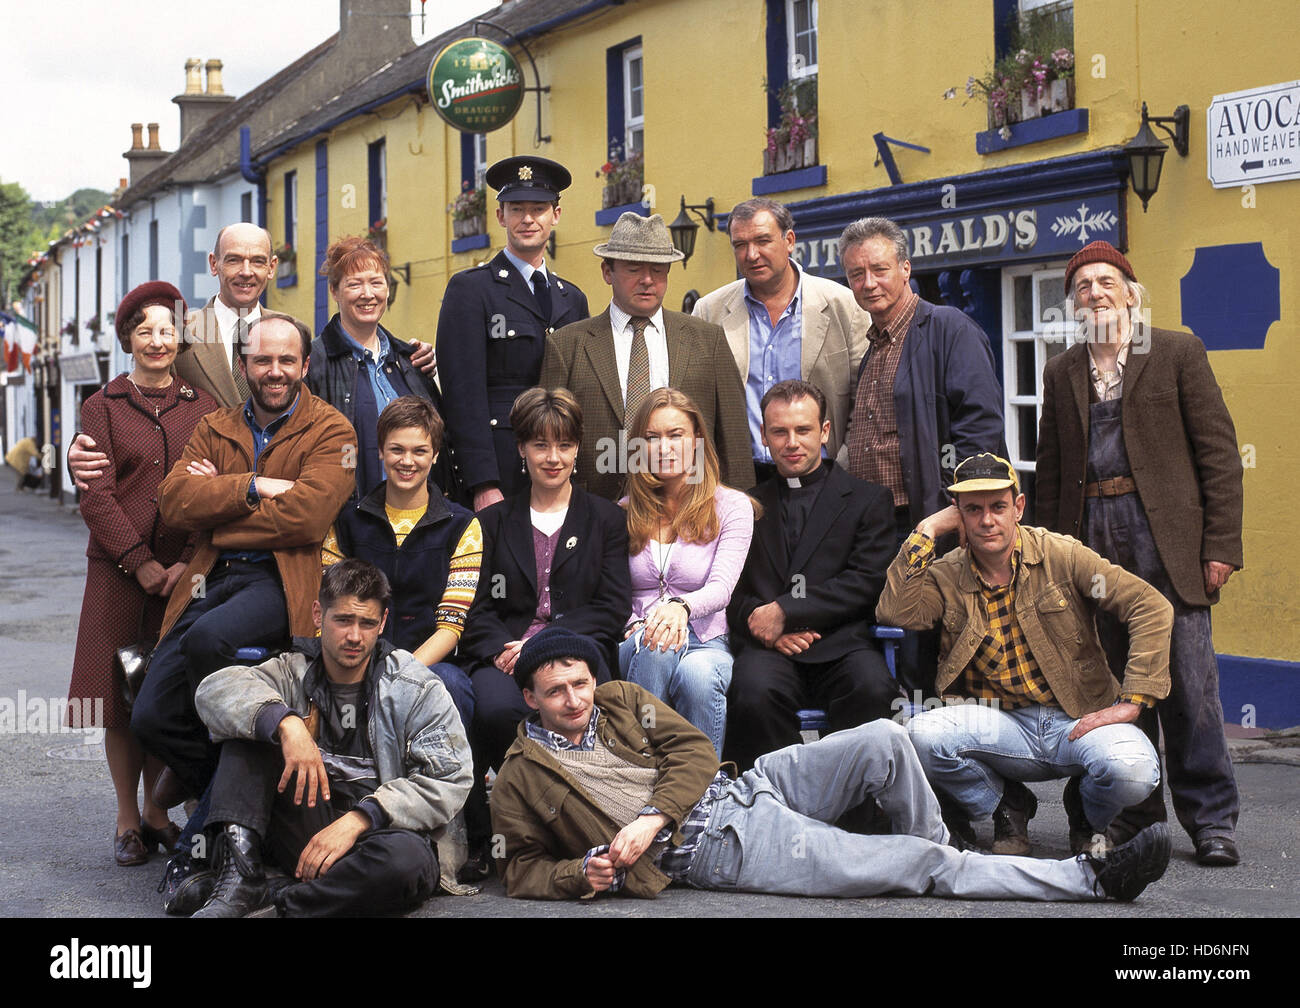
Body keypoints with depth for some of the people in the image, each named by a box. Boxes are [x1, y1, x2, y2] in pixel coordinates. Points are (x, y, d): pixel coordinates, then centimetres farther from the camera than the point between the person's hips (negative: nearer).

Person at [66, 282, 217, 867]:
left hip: (185, 571, 1)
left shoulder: (204, 407, 8)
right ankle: (127, 819, 10)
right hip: (119, 571, -1)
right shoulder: (103, 408, 5)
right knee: (120, 694, 1)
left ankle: (157, 812, 16)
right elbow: (96, 496, -3)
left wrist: (189, 561, -10)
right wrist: (141, 561, -12)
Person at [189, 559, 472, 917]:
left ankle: (271, 903, -25)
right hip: (303, 826, 2)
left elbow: (449, 780, -8)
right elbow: (215, 689, -10)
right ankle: (241, 876, -24)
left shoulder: (418, 689, 3)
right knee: (255, 717, -10)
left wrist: (359, 819, -19)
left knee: (408, 859, -39)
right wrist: (285, 722, -29)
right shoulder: (293, 671, 9)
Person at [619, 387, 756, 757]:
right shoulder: (626, 512, 15)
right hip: (632, 647, 1)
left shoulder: (732, 506, 5)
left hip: (706, 644, -1)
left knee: (698, 674, -37)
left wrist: (681, 607, -34)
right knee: (656, 646, -36)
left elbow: (721, 587, -11)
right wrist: (639, 626, -13)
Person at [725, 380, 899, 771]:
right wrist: (762, 626, -7)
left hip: (840, 647, -1)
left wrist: (784, 611, -8)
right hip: (767, 648, 1)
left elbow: (866, 582, 2)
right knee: (755, 693, -35)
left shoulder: (869, 500, 16)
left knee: (874, 689, -34)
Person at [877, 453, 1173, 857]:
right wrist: (926, 532, -11)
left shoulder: (1061, 555, -2)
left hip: (1080, 718, -1)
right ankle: (1008, 807, 5)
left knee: (1133, 770, -33)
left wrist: (1130, 702, -15)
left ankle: (1087, 817, 9)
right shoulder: (946, 577, 4)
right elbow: (895, 611, -17)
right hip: (1004, 727, 1)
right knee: (921, 733, -28)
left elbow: (1152, 608, -7)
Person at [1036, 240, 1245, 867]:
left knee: (1186, 675, -7)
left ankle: (1210, 817, 2)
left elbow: (1218, 451, 1)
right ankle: (1133, 811, 15)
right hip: (1092, 535, 4)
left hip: (1163, 534, -4)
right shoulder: (1062, 373, 17)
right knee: (1113, 680, 5)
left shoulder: (1177, 352, 6)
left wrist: (1221, 544, -7)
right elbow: (1050, 471, 18)